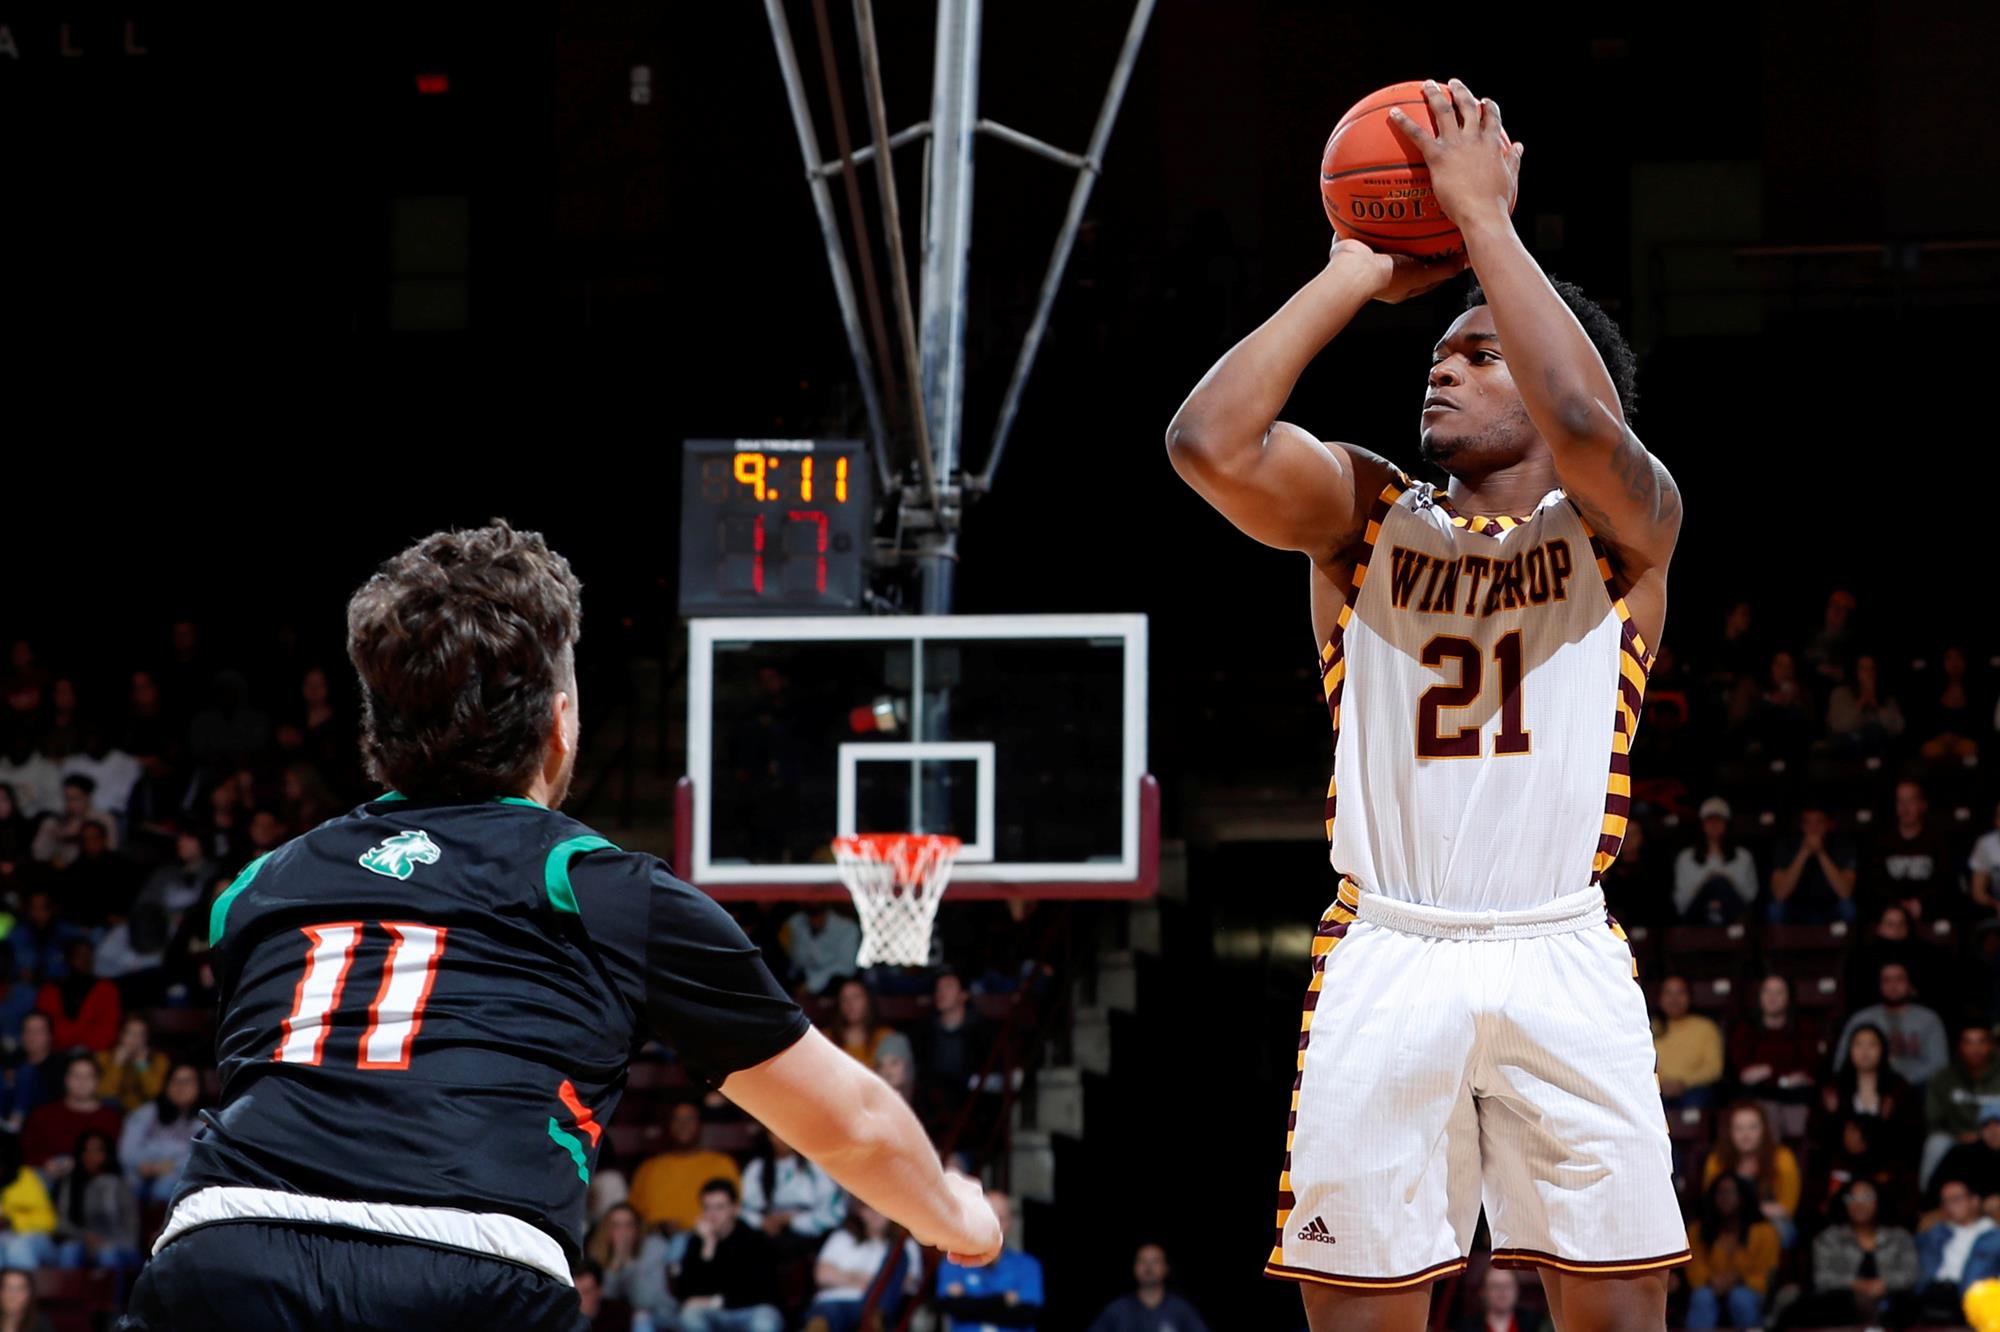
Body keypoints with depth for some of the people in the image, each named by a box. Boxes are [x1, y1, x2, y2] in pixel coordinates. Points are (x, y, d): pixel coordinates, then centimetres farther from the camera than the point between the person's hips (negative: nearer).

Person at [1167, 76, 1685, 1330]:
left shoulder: (1622, 525, 2)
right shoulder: (1366, 515, 8)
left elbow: (1585, 423, -22)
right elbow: (1210, 442, -11)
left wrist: (1482, 215, -14)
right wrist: (1362, 272, -4)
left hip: (1562, 958, -1)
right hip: (1386, 957, 1)